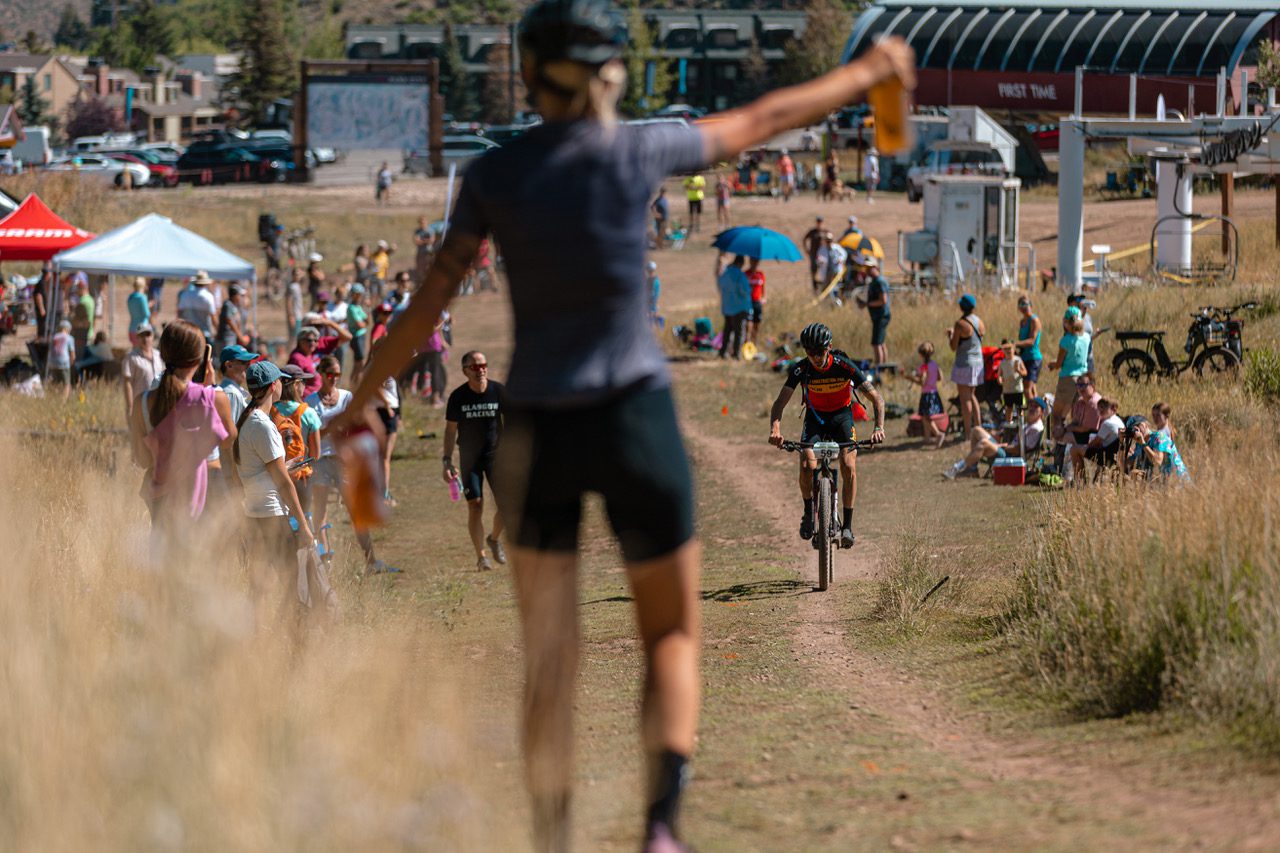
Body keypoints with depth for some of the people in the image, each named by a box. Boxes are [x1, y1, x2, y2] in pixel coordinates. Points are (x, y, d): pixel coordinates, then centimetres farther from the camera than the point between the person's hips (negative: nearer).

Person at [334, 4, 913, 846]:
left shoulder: (492, 174, -3)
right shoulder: (639, 150, -5)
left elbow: (426, 307, -5)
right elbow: (762, 121, 9)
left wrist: (358, 407, 7)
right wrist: (865, 73, 26)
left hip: (539, 433, 1)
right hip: (636, 422, -1)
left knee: (551, 666, 10)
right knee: (674, 637, 12)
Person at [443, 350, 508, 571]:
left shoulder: (499, 391, -5)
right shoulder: (458, 396, -6)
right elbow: (450, 430, 2)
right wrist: (447, 461, -3)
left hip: (495, 453, 0)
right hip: (469, 457, 0)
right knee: (475, 505, -6)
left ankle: (494, 539, 19)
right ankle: (481, 557, 4)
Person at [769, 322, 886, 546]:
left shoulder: (844, 366, -25)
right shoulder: (801, 369, -21)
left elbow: (877, 398, -25)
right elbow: (780, 403, -23)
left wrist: (879, 427, -41)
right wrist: (775, 429, -44)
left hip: (841, 415, -1)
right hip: (814, 417, 1)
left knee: (849, 466, -21)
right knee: (807, 466, -23)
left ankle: (847, 525, -9)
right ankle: (808, 512, 3)